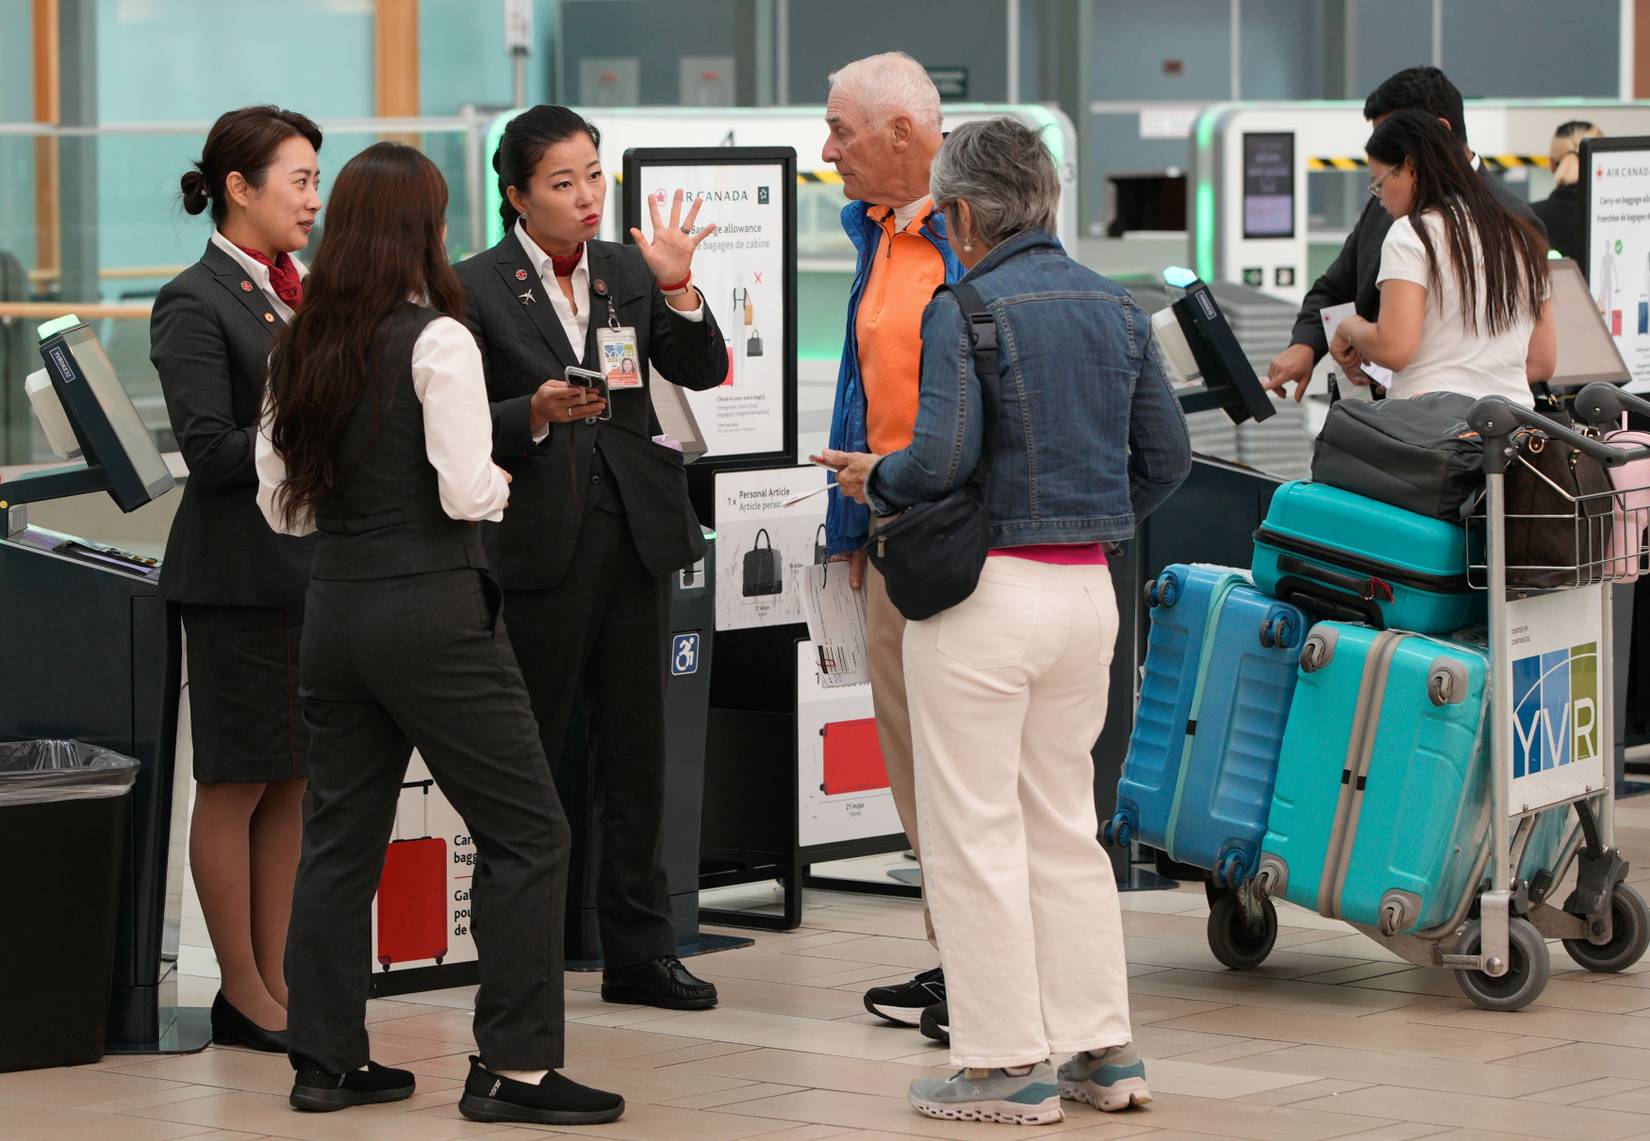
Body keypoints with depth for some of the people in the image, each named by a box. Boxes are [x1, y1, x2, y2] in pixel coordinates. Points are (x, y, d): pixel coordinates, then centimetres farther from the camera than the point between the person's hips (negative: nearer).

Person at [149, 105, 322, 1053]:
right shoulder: (196, 302, -11)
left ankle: (275, 979, 17)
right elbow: (212, 450, -17)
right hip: (243, 573, -8)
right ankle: (243, 994, 8)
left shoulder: (302, 291, 13)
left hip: (314, 565, 8)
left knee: (293, 781, 10)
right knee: (238, 785, 1)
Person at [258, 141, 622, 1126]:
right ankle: (514, 1066, -2)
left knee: (342, 836, 14)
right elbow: (468, 493, -17)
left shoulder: (301, 345, 7)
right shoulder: (437, 340, -12)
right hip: (433, 612, -7)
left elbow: (282, 505, 11)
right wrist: (501, 481, 4)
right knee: (528, 835, 1)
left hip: (336, 605, 7)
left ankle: (327, 1058, 17)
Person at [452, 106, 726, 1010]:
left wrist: (678, 288, -13)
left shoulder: (627, 271, 10)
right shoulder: (475, 287, -4)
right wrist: (535, 414, -22)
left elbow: (703, 370, 1)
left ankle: (639, 953, 15)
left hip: (635, 533, 4)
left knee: (635, 753, 8)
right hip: (540, 545, -4)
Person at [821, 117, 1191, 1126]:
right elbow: (1168, 456, 11)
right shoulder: (1117, 307, 8)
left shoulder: (965, 311, -12)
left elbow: (943, 458, -22)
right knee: (1065, 824, 16)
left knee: (974, 835, 2)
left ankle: (1009, 1064, 5)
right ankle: (1105, 1050, 17)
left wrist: (874, 480, -2)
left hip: (989, 589, -7)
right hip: (1088, 590, 7)